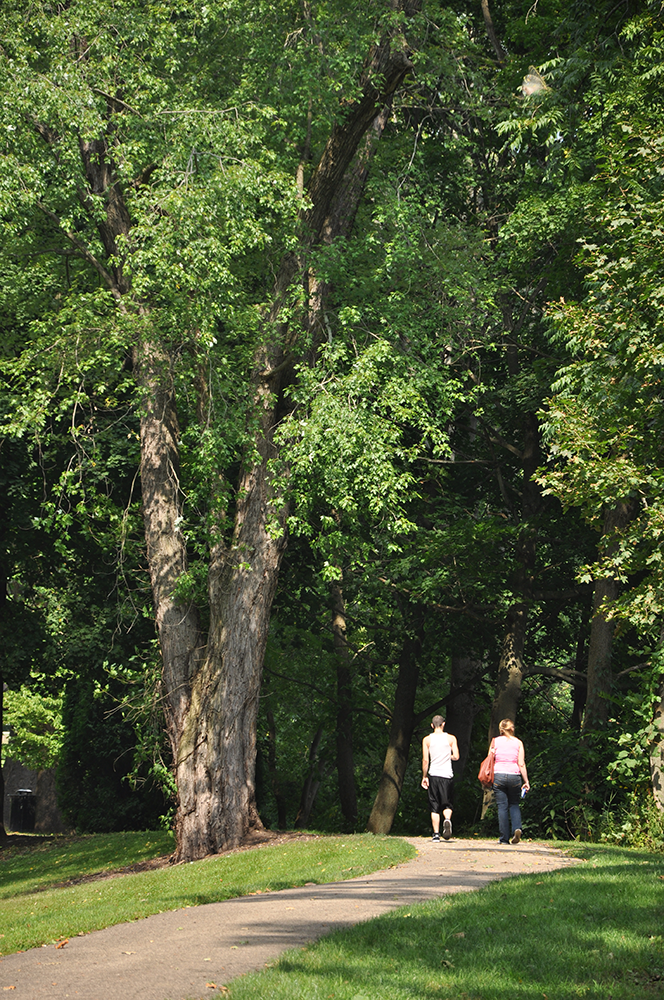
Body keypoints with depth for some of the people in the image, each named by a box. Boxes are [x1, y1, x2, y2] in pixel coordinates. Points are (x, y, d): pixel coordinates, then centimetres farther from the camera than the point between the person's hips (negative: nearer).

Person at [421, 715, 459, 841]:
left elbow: (425, 760, -2)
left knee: (435, 807, 6)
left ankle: (436, 834, 1)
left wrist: (424, 777, 5)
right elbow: (456, 756, -4)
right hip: (446, 774, 0)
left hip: (433, 775, 0)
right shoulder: (451, 738, 3)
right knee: (447, 804, 8)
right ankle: (447, 819, -23)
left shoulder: (427, 739, 3)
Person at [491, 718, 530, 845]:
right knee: (514, 805, 14)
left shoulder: (495, 741, 6)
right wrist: (526, 781, 4)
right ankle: (517, 828, -11)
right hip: (514, 776, 1)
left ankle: (504, 838, -1)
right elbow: (521, 764, 1)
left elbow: (491, 760, 5)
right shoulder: (518, 743, 5)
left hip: (498, 775, -1)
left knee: (502, 807, 2)